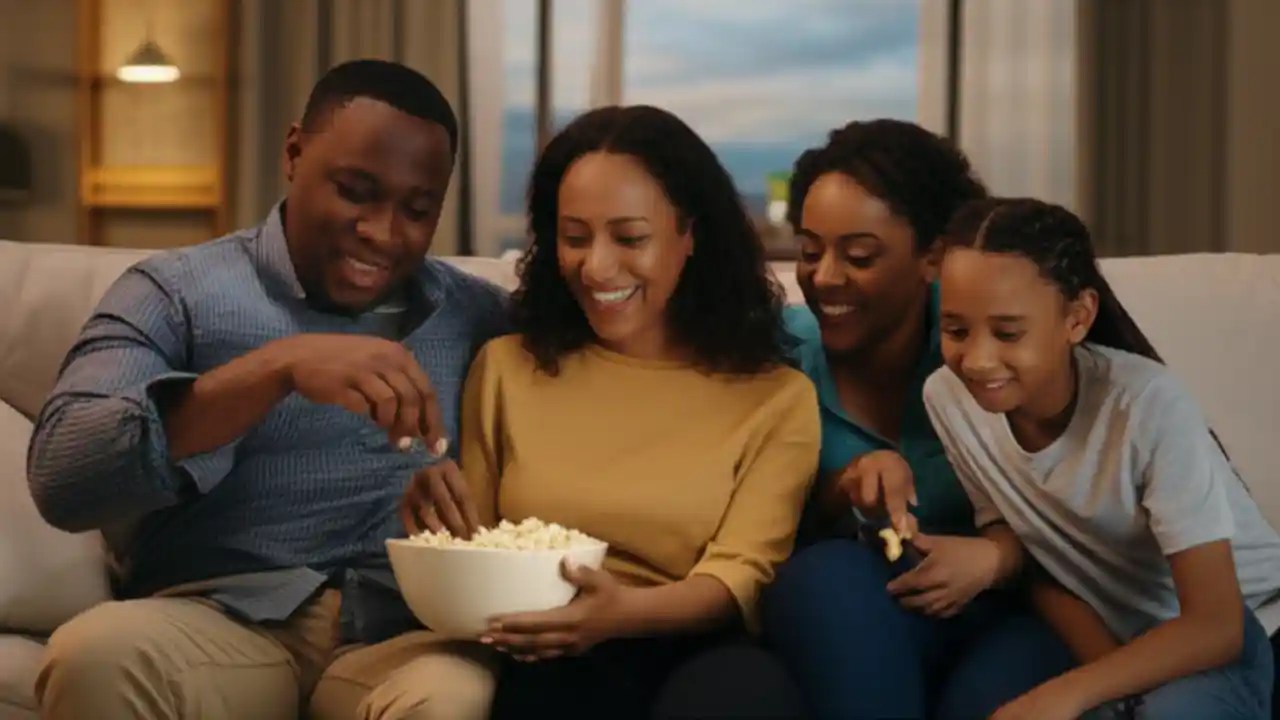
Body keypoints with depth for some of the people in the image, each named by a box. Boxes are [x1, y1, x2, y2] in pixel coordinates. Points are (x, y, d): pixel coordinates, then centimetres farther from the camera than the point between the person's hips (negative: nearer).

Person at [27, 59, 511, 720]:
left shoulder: (476, 313, 17)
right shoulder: (175, 293, 6)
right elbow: (61, 476, -10)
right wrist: (278, 368, -21)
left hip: (406, 631, 0)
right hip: (221, 623, 0)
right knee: (97, 654, -33)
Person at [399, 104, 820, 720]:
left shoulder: (775, 398, 10)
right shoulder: (505, 368, 18)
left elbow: (744, 576, -4)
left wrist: (625, 612, -26)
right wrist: (449, 534, -6)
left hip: (693, 656, -1)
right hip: (544, 662, 1)